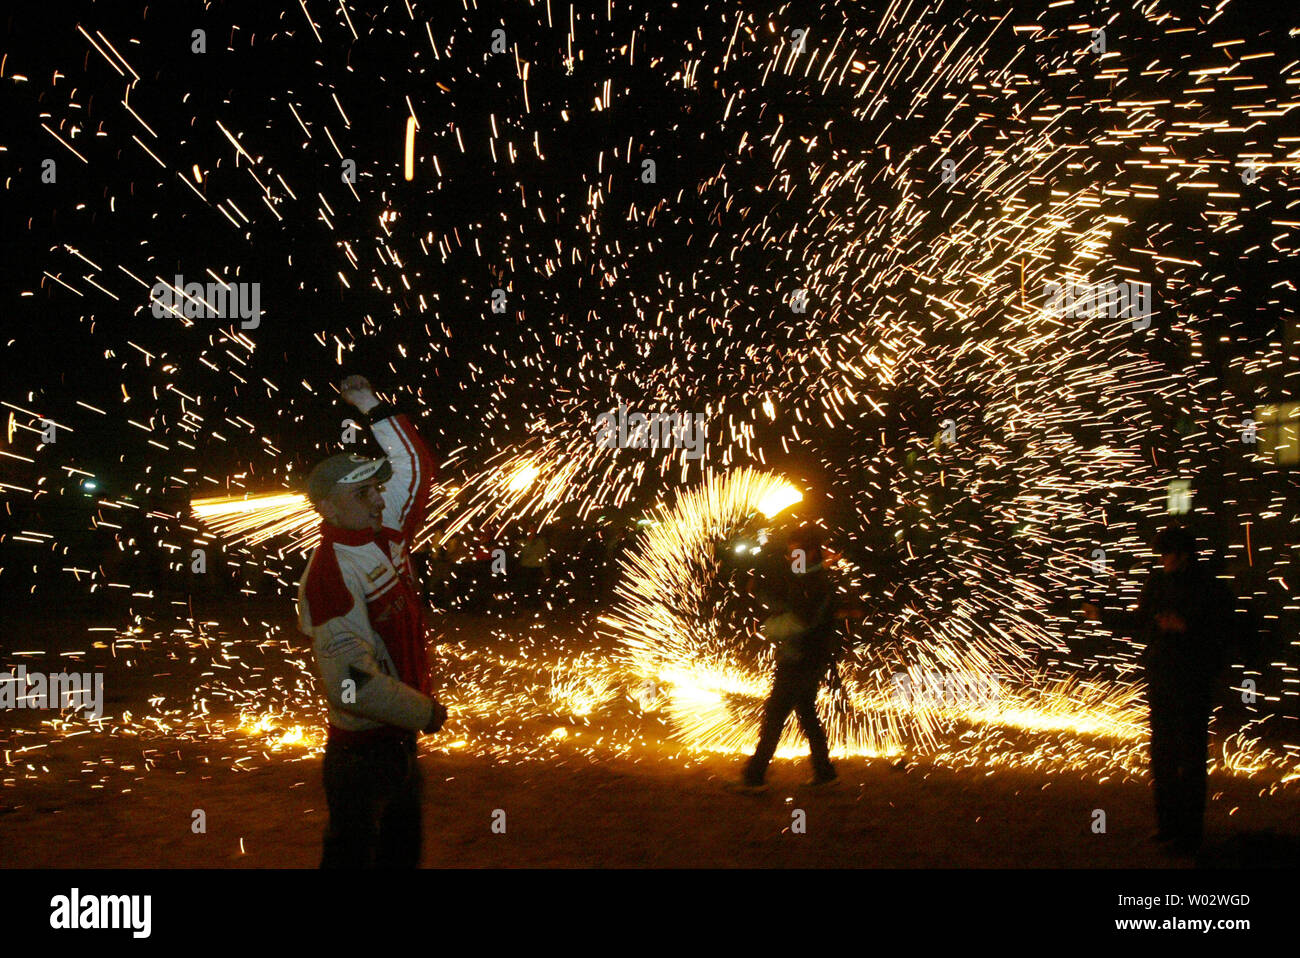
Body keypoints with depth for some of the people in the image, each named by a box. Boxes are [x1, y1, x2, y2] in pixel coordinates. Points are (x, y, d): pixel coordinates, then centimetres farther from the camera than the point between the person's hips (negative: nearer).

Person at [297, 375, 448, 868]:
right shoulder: (329, 575, -23)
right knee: (352, 854, 5)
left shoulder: (386, 533, 1)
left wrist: (370, 404, 9)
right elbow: (354, 685, -28)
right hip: (361, 756, -8)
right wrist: (426, 712, -16)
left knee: (403, 852, 20)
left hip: (402, 738, 8)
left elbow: (416, 466, 16)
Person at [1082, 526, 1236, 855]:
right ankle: (1167, 824, 23)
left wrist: (1186, 627, -24)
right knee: (1161, 756, 12)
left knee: (1189, 759, -3)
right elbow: (1140, 623, 17)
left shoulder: (1212, 591, -9)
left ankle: (1188, 832, 4)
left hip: (1193, 685, -6)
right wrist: (1103, 616, 14)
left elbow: (1221, 638, -13)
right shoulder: (1158, 583, 7)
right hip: (1160, 681, 6)